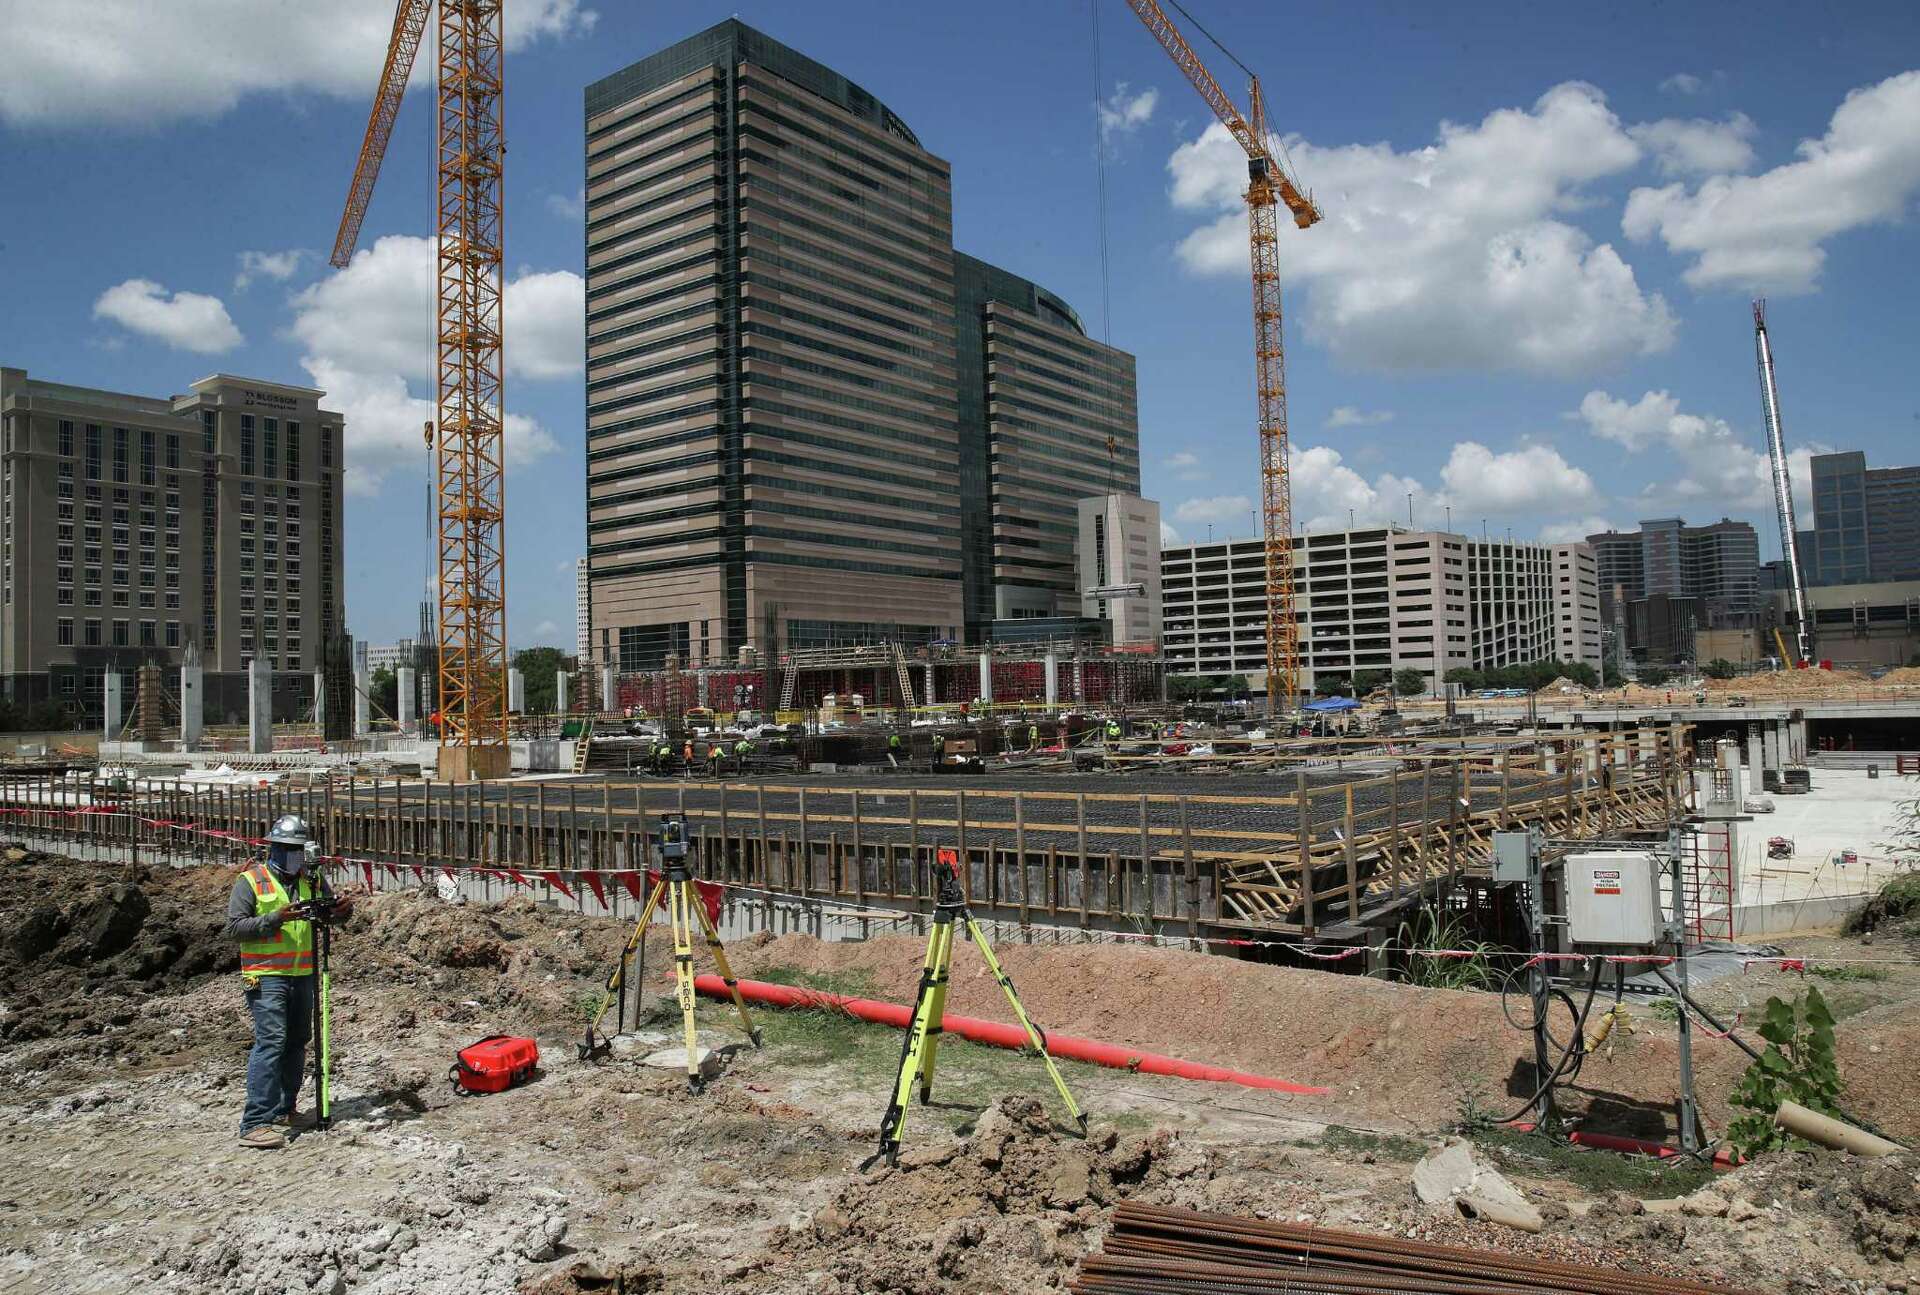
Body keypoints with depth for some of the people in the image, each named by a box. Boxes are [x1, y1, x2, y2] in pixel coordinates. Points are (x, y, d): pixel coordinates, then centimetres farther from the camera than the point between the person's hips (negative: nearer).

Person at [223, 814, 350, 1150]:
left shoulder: (312, 881, 11)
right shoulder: (250, 881, -4)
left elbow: (331, 911, 18)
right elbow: (234, 927, -9)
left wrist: (343, 908, -7)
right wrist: (275, 919, -23)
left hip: (303, 975, 6)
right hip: (266, 976, -6)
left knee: (297, 1042, 13)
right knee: (270, 1042, -14)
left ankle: (284, 1108, 28)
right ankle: (254, 1124, -14)